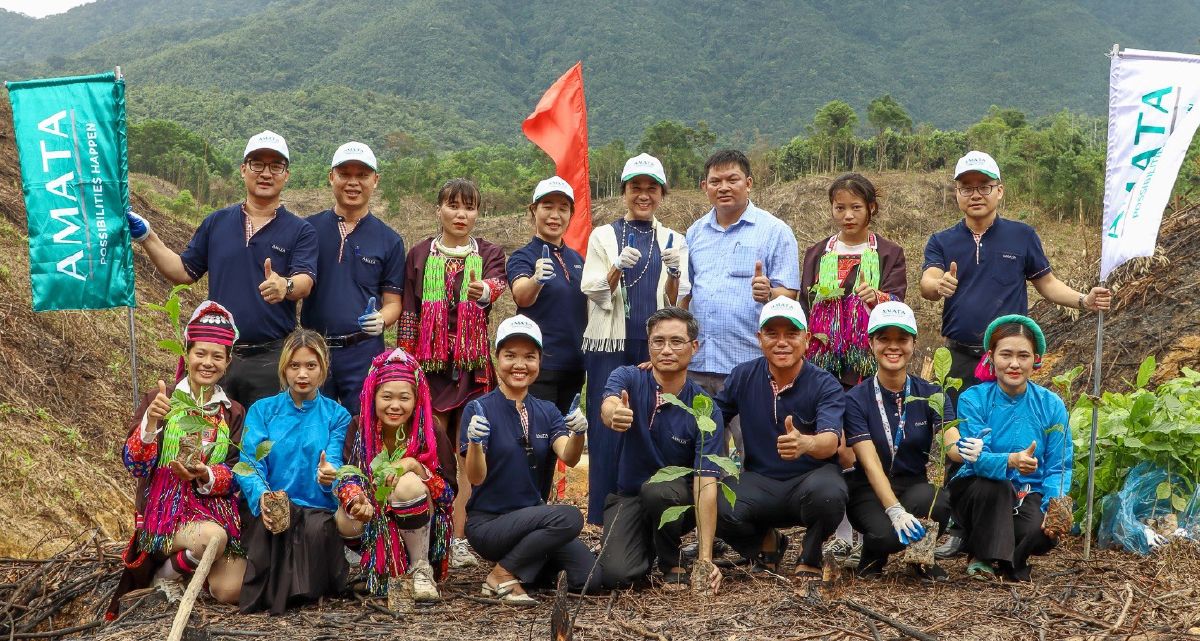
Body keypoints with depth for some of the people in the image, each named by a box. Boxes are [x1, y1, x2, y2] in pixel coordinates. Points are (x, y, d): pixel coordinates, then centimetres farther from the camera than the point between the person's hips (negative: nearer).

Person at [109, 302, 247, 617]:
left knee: (230, 591, -20)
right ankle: (165, 573, -3)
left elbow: (236, 475, 3)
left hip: (217, 508, 3)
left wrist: (206, 476, -18)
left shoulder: (233, 413, 11)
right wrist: (151, 422, -22)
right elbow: (135, 465, -6)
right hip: (166, 508, -3)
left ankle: (188, 564, 14)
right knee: (212, 538, -36)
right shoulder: (161, 400, 2)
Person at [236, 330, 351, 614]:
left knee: (318, 527, -34)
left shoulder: (337, 416, 9)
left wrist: (329, 474, -34)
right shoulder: (262, 410, 8)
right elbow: (250, 464, -6)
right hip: (266, 505, 0)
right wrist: (261, 495, -30)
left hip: (316, 508, 0)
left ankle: (307, 590, -9)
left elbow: (333, 463, -7)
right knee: (266, 519, -35)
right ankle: (264, 590, -16)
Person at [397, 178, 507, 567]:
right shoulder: (420, 255, 9)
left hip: (474, 363, 0)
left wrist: (483, 290, -39)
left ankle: (459, 538, 1)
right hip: (429, 363, 0)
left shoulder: (489, 254, 7)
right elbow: (408, 313, 7)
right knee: (431, 448, -4)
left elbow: (498, 284, -16)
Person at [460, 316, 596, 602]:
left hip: (533, 518, 6)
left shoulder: (546, 411, 7)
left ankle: (528, 560, 12)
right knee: (568, 517, -29)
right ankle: (502, 576, -12)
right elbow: (475, 478, -18)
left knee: (590, 578, -12)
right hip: (488, 523, -6)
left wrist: (578, 434, -33)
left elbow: (568, 458, -11)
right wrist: (474, 443, -37)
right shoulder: (479, 410, -8)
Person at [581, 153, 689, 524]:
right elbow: (595, 294, -2)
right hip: (611, 347, -1)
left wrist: (674, 275, -17)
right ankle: (604, 517, 4)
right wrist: (617, 268, -21)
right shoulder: (603, 237, 7)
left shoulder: (674, 242, 11)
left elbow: (677, 304, 4)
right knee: (608, 429, -4)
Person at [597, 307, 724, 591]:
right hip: (628, 495, 1)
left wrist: (705, 557, -33)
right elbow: (608, 407, -34)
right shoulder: (628, 378, -11)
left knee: (656, 489, -36)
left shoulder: (705, 410, -17)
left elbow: (706, 484, -23)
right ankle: (649, 546, 13)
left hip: (679, 498, -1)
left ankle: (673, 563, -6)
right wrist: (614, 416, -62)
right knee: (616, 574, -23)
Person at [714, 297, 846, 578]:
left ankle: (810, 556, -2)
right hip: (759, 480, 2)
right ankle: (765, 543, 8)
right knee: (717, 508, -29)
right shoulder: (743, 376, -1)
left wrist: (805, 443, -50)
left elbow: (830, 440, -27)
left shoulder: (825, 385, -10)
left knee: (828, 492, -38)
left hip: (810, 478, -2)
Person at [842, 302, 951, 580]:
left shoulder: (930, 394, 0)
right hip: (869, 492, -2)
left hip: (916, 486, 2)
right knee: (887, 534, -34)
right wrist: (895, 510, -34)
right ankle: (874, 554, 5)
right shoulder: (856, 400, -7)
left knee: (935, 501, -34)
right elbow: (871, 465, -18)